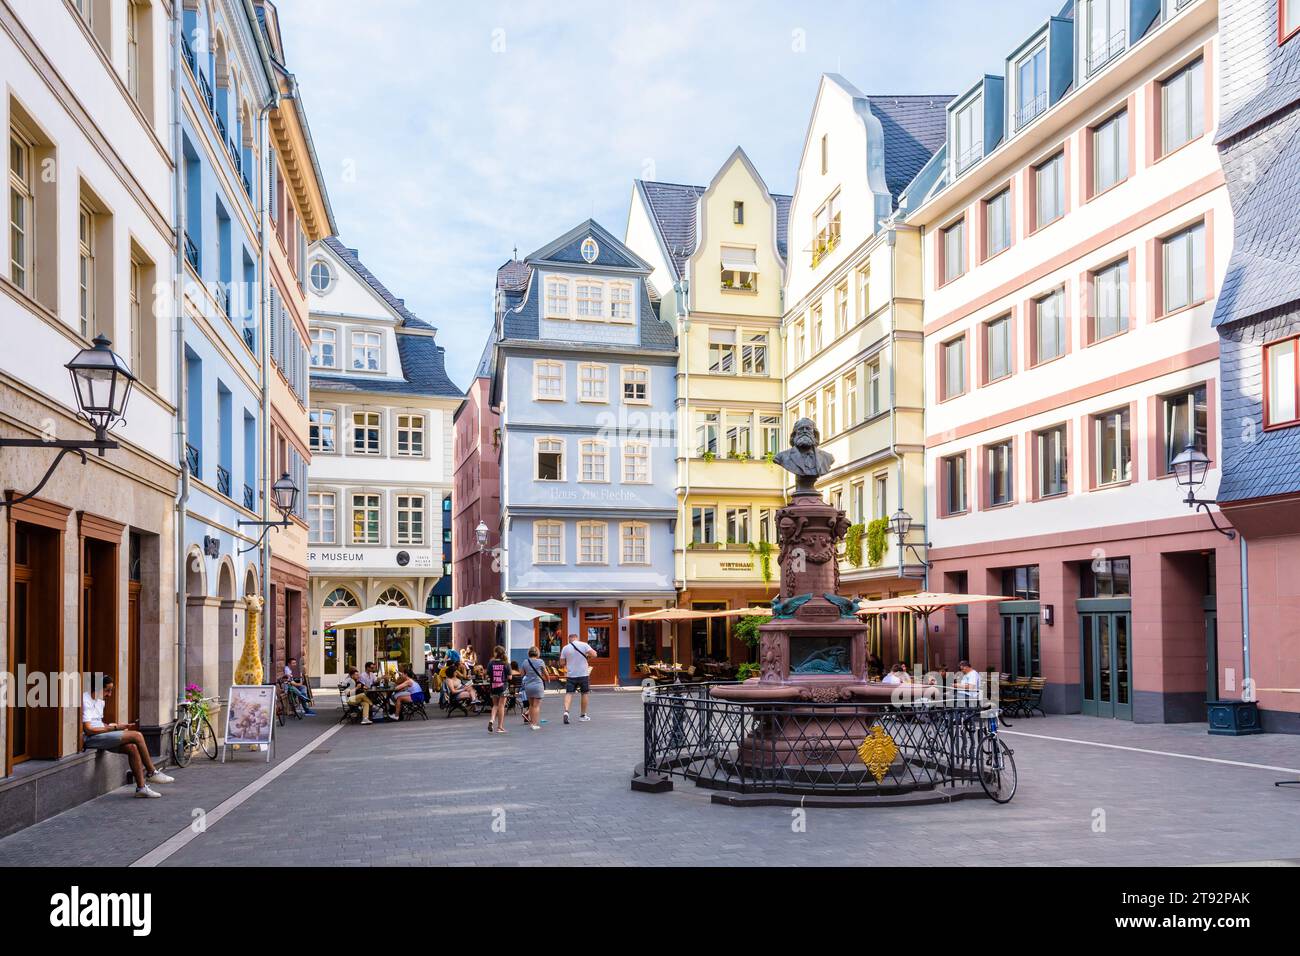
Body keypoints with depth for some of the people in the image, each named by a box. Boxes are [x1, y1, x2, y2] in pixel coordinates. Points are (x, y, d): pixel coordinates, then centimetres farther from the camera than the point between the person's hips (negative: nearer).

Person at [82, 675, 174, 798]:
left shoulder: (100, 701, 18)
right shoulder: (86, 701, -13)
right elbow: (88, 730, -19)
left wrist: (111, 725, 5)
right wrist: (113, 727, -12)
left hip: (101, 736, 9)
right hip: (91, 739, -9)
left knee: (132, 748, -14)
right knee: (137, 736, -18)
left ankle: (141, 787, -14)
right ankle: (152, 773, -4)